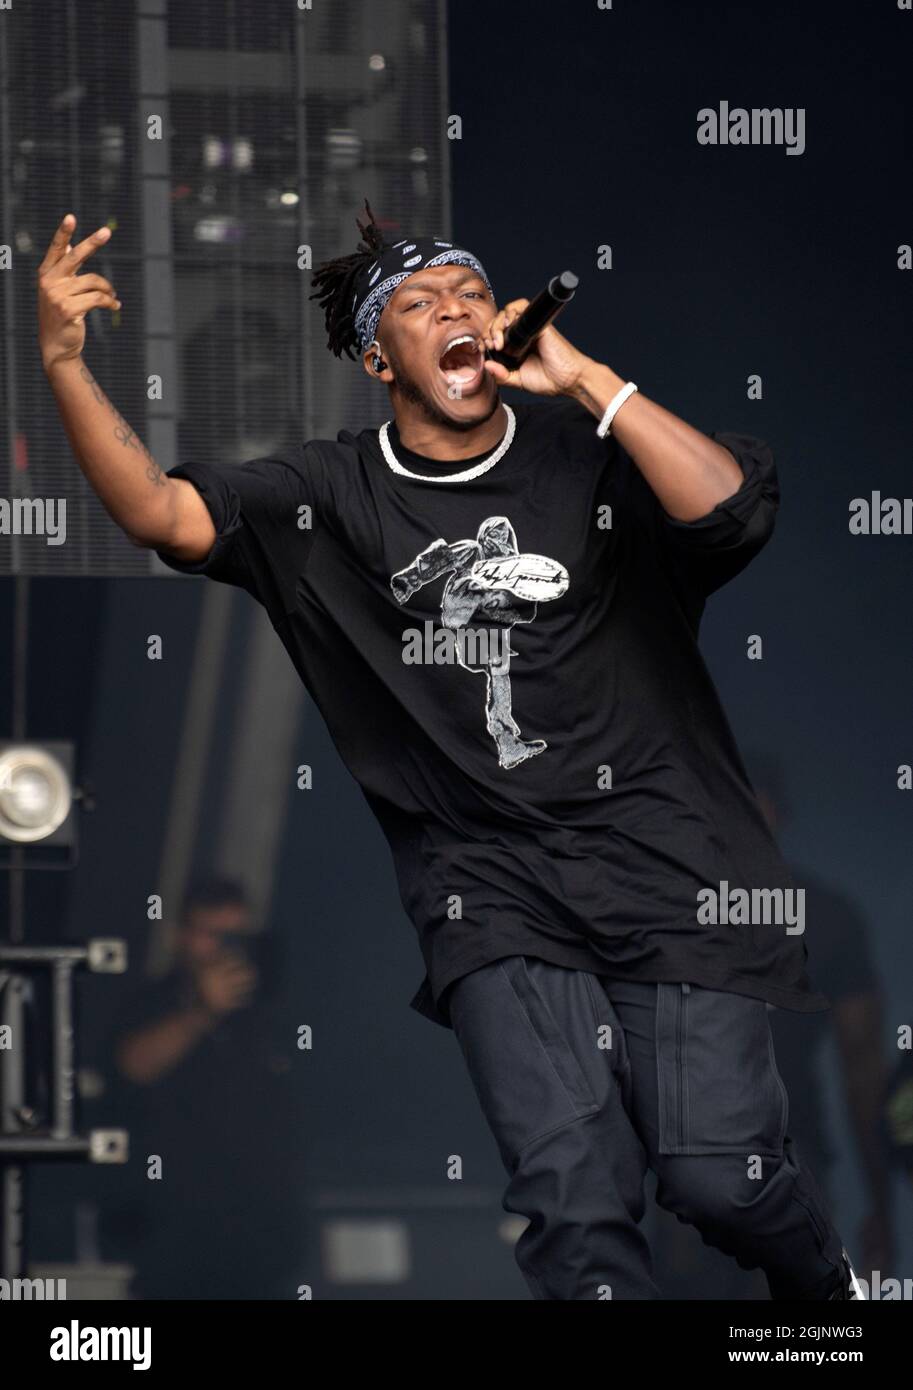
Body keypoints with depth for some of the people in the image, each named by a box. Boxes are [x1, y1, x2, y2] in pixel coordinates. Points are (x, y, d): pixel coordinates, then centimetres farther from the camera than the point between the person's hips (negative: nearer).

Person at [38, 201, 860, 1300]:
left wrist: (581, 377, -14)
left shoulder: (584, 448, 3)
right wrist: (63, 363, -20)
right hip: (490, 875, 1)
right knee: (570, 1191, -18)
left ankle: (823, 1288, 23)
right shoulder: (333, 495, 5)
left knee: (719, 1174, -9)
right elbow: (161, 514, -7)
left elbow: (732, 509, -14)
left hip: (657, 843, -1)